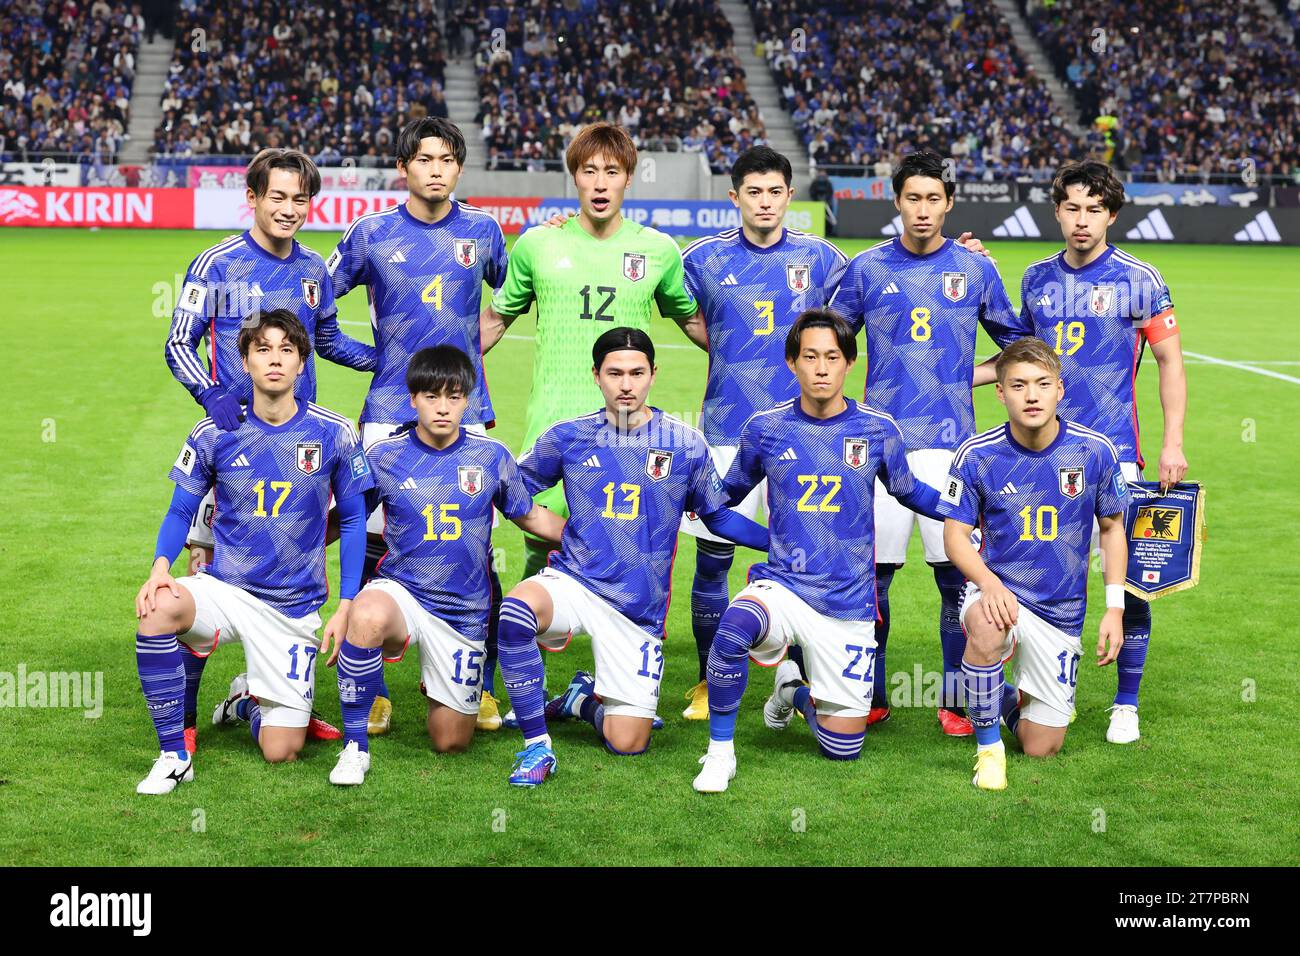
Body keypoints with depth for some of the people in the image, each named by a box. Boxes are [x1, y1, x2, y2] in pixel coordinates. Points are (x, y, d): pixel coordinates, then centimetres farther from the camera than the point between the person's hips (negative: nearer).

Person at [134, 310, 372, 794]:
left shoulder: (333, 434, -5)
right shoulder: (214, 434, -4)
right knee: (159, 607, -36)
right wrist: (160, 567, -17)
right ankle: (174, 755, -18)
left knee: (281, 751, -6)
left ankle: (248, 699, 33)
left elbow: (352, 520, 4)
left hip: (293, 608, 0)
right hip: (224, 590, 0)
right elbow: (180, 511, 5)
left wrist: (345, 608, -3)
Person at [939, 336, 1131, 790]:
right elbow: (955, 535, -6)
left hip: (1061, 612, 2)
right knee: (986, 628, -41)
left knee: (1041, 747, 4)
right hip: (999, 592, -2)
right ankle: (987, 745, -16)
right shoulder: (976, 455, -12)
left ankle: (1015, 700, 42)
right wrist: (989, 583, -26)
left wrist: (1114, 608, -2)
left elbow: (1112, 528, 5)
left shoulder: (1095, 452, -9)